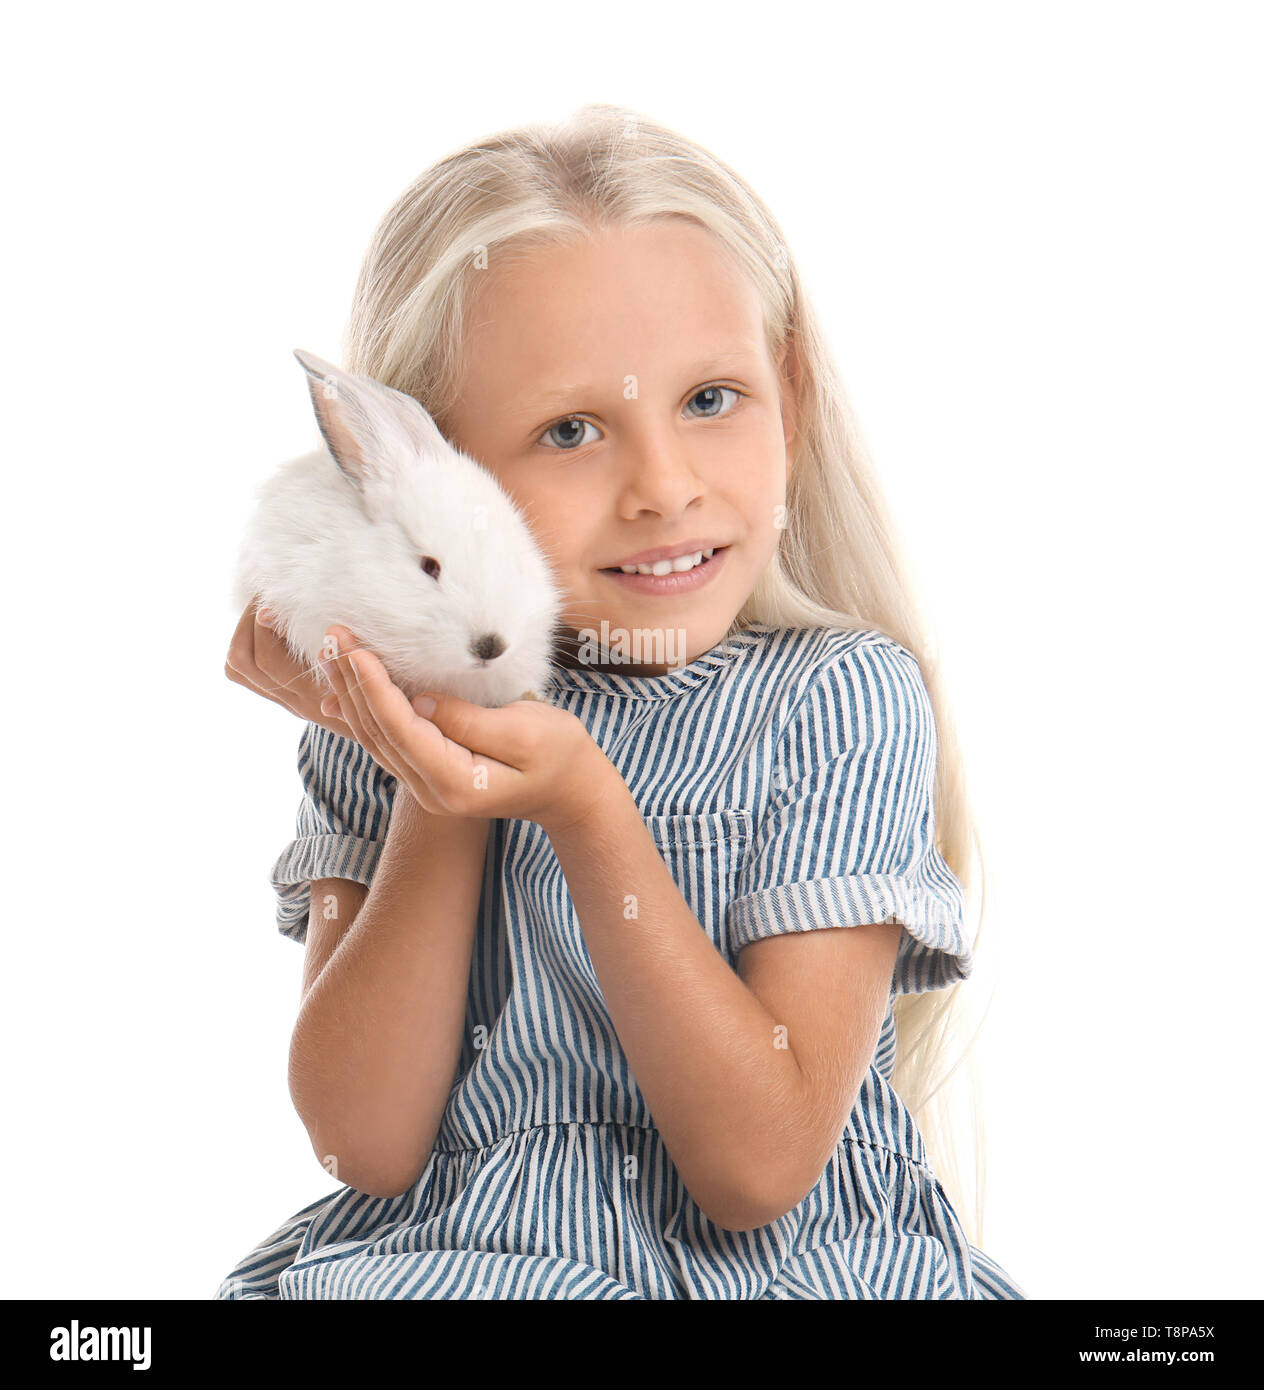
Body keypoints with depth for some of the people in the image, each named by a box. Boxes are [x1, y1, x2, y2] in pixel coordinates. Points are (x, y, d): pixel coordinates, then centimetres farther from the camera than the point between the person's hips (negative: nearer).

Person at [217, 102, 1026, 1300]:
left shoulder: (840, 698, -9)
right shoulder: (391, 719, -1)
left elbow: (759, 1171, -14)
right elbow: (367, 1146, -7)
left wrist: (583, 808, -22)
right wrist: (439, 801, -16)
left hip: (793, 1258, 0)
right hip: (450, 1253, 1)